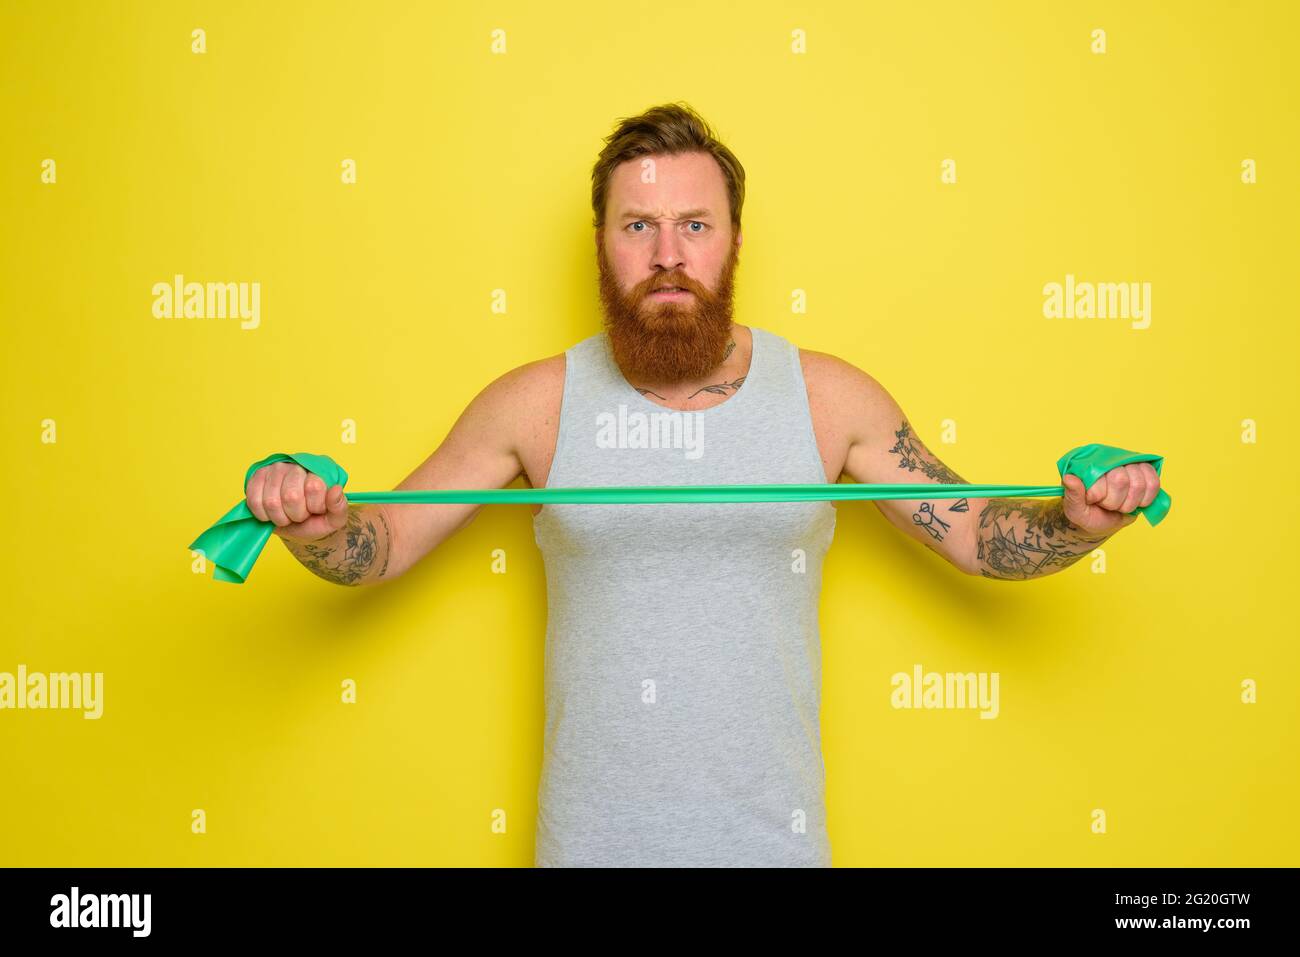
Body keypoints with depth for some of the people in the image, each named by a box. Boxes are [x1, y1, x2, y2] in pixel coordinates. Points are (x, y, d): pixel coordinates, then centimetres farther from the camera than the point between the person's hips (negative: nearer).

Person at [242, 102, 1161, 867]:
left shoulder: (829, 396, -3)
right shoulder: (535, 403, -5)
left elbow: (976, 536, 3)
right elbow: (388, 541, 0)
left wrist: (1079, 523, -16)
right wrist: (316, 528, -21)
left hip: (769, 832, 1)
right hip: (594, 833, 0)